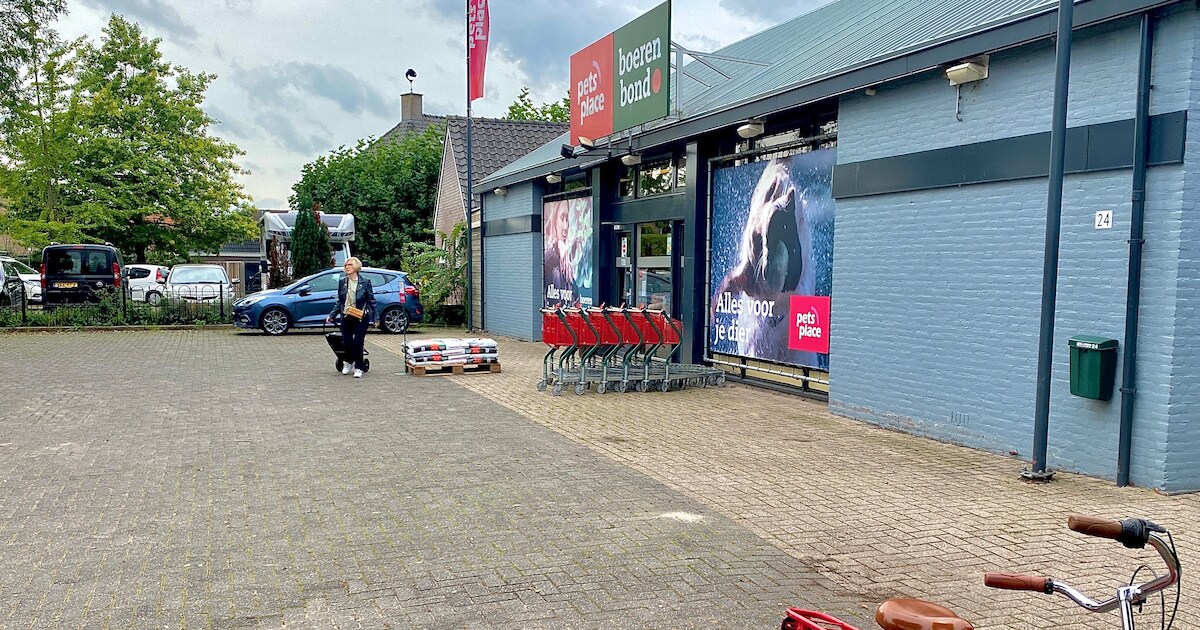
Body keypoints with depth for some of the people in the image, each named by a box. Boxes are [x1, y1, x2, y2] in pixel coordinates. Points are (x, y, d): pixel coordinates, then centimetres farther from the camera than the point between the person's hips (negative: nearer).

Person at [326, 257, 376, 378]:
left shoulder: (365, 282, -3)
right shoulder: (342, 282, 6)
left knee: (358, 342, -6)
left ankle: (358, 368, 8)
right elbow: (339, 301, 13)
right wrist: (332, 315, 7)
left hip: (361, 317, -3)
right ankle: (348, 362, 32)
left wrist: (374, 318, -3)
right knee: (346, 342, 4)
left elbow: (372, 301, 1)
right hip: (346, 317, 3)